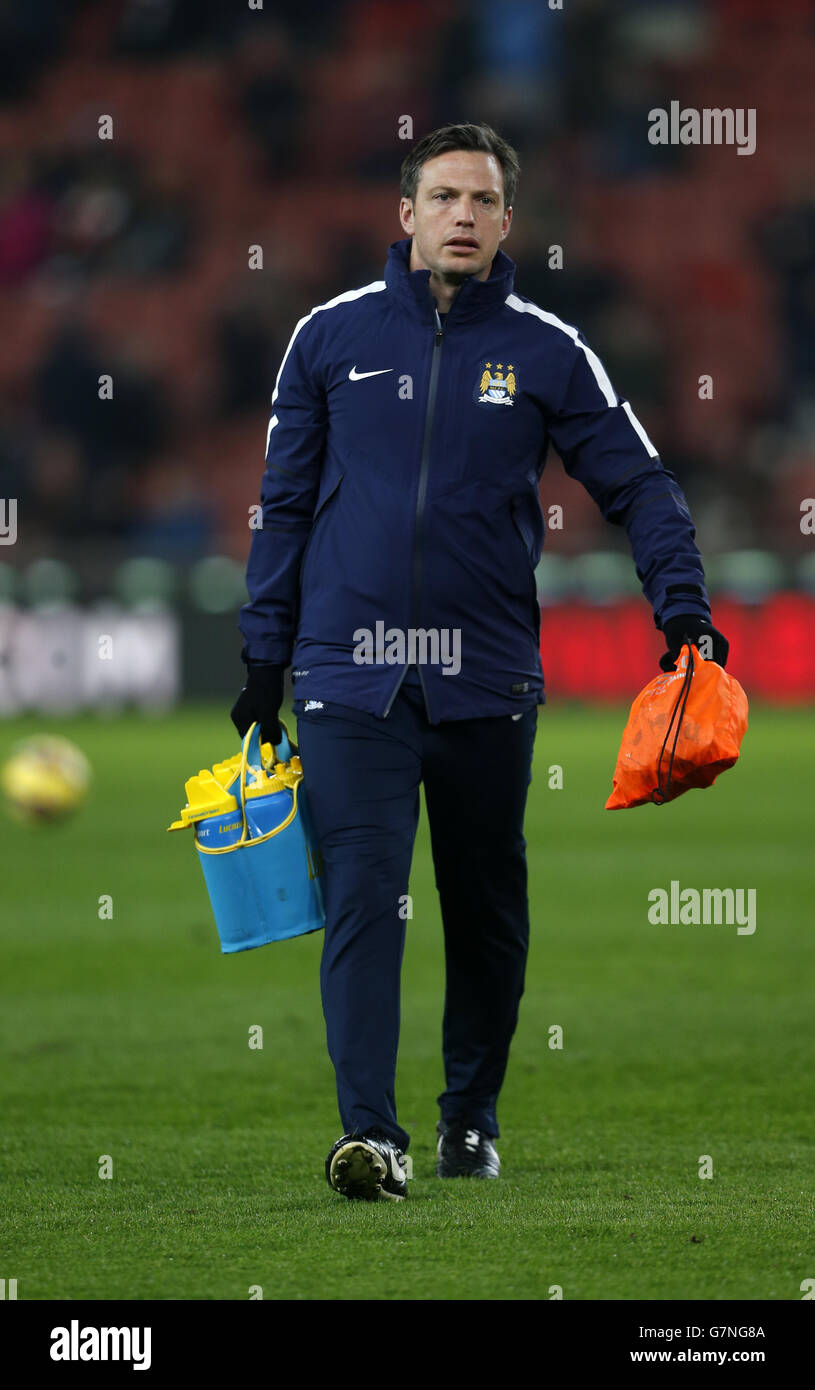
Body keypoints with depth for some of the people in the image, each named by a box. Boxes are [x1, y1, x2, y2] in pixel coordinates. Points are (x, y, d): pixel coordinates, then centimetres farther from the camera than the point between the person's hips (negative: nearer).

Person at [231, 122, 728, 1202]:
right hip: (350, 671, -1)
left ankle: (473, 1116, 25)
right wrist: (264, 661, 9)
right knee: (363, 898, -12)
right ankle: (369, 1132, -18)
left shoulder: (546, 351, 3)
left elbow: (639, 485, 4)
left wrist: (685, 610, -11)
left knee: (487, 905, 10)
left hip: (487, 680, 1)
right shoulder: (332, 336, 4)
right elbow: (285, 503, 11)